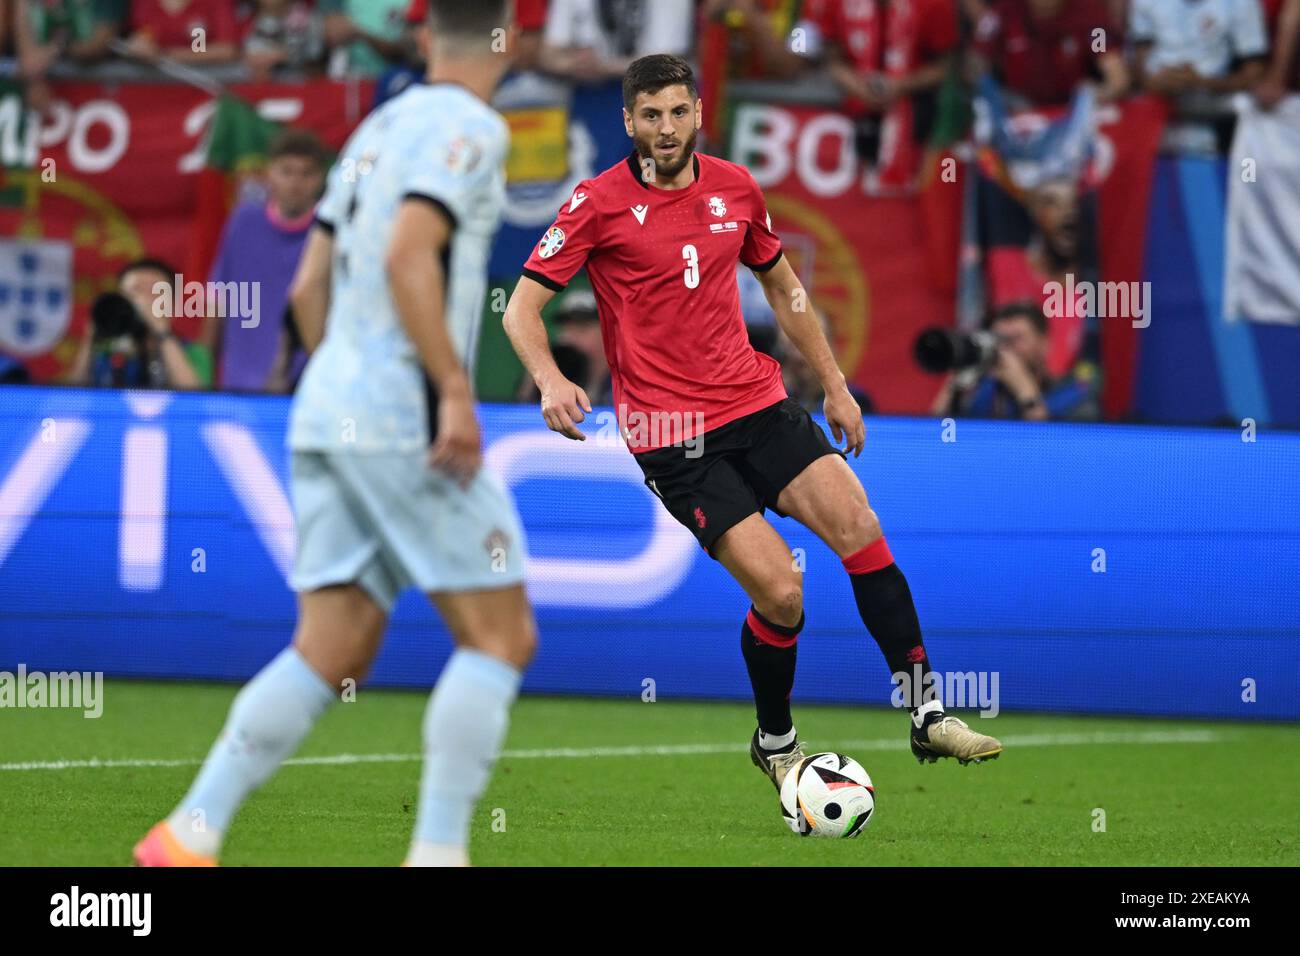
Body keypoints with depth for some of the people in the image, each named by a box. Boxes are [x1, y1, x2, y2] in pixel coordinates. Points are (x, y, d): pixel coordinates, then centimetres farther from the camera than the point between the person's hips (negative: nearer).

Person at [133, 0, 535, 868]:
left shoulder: (379, 129, 20)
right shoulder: (469, 128, -6)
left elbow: (310, 288, 20)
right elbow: (408, 255, -19)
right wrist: (455, 390, -21)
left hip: (326, 413, 8)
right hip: (401, 415, -8)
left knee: (331, 651, 6)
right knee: (501, 636, -3)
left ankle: (187, 838, -1)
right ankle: (438, 853, -10)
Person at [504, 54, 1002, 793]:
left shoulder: (736, 188, 8)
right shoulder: (599, 204, -7)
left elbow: (784, 289, 22)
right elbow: (522, 307, -7)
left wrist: (836, 385, 21)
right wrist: (551, 381, -26)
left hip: (756, 404, 4)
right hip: (672, 438, -4)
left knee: (859, 525, -15)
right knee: (779, 586, -15)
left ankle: (929, 712, -7)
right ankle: (776, 744, 10)